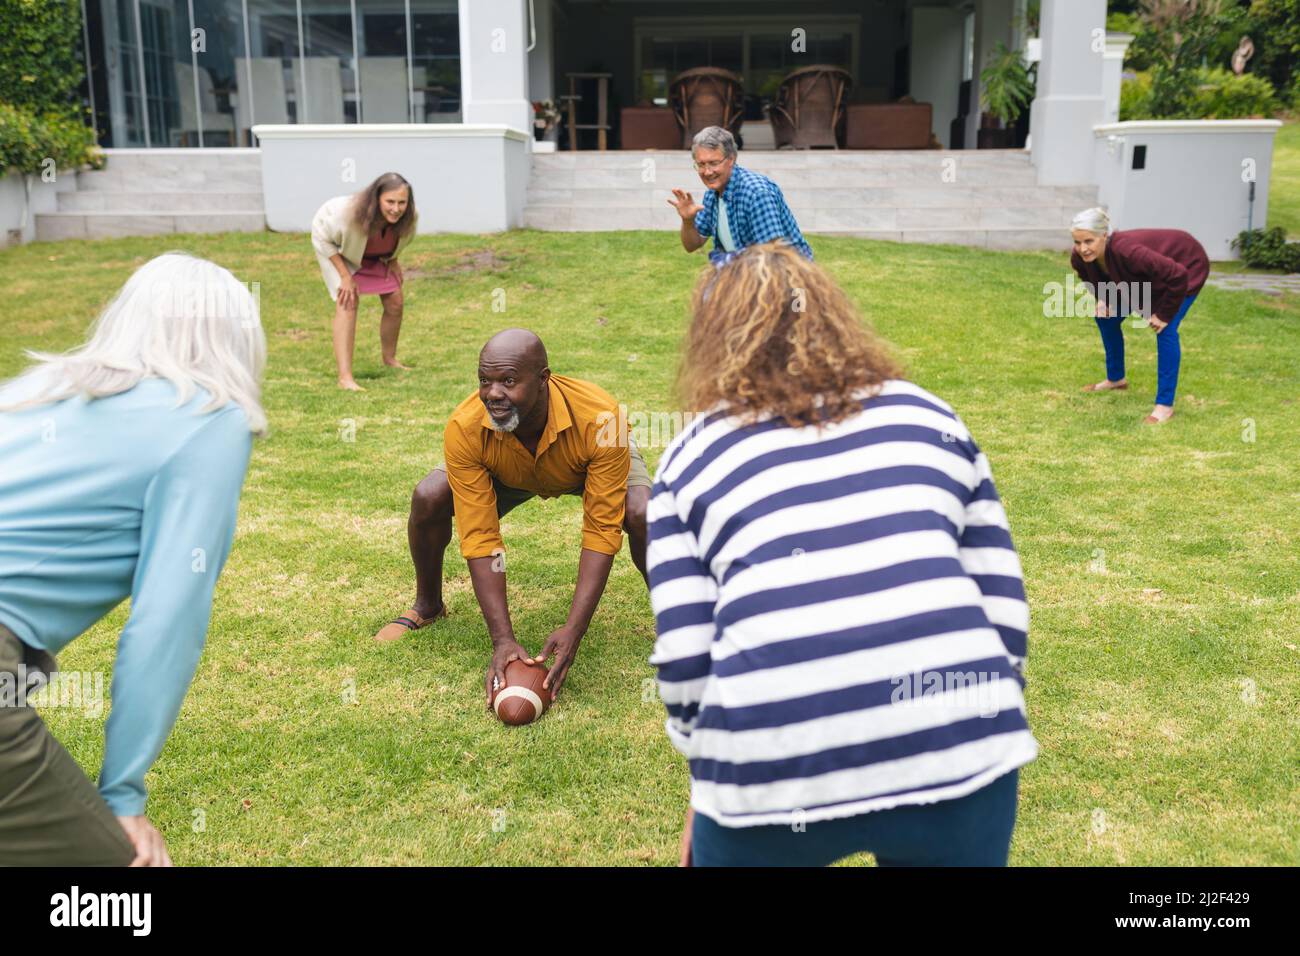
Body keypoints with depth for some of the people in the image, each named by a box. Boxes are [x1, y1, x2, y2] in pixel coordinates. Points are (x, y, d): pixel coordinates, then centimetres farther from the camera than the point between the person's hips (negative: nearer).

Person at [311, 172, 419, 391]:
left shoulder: (409, 219, -30)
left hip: (376, 256, 5)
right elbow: (322, 239, -27)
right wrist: (345, 276, -29)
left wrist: (392, 261, -12)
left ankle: (389, 359, 34)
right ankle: (345, 377, -25)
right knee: (348, 303, -21)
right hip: (336, 250, -5)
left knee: (395, 303, 6)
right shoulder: (347, 213, -45)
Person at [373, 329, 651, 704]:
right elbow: (480, 539, -33)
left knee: (640, 513, -32)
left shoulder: (600, 419, -42)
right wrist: (503, 640, -38)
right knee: (428, 498, -22)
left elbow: (601, 531, -37)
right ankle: (427, 607, 9)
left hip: (590, 465, -1)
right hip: (507, 473, 2)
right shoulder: (464, 428, -37)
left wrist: (574, 631, -43)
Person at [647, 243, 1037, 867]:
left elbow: (684, 659, 6)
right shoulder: (928, 415, 18)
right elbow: (1005, 608, 12)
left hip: (775, 763, -1)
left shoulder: (691, 456, 13)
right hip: (957, 743, 2)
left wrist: (709, 774, 22)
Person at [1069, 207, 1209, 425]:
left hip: (1187, 265, -7)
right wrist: (1102, 298, -8)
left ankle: (1165, 405, -15)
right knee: (1106, 316, 7)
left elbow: (1177, 275, -39)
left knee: (1166, 329, -22)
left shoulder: (1126, 251, -44)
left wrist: (1164, 315, -29)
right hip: (1148, 274, 7)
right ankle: (1116, 379, 29)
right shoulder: (1079, 258, -23)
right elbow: (1090, 275, 6)